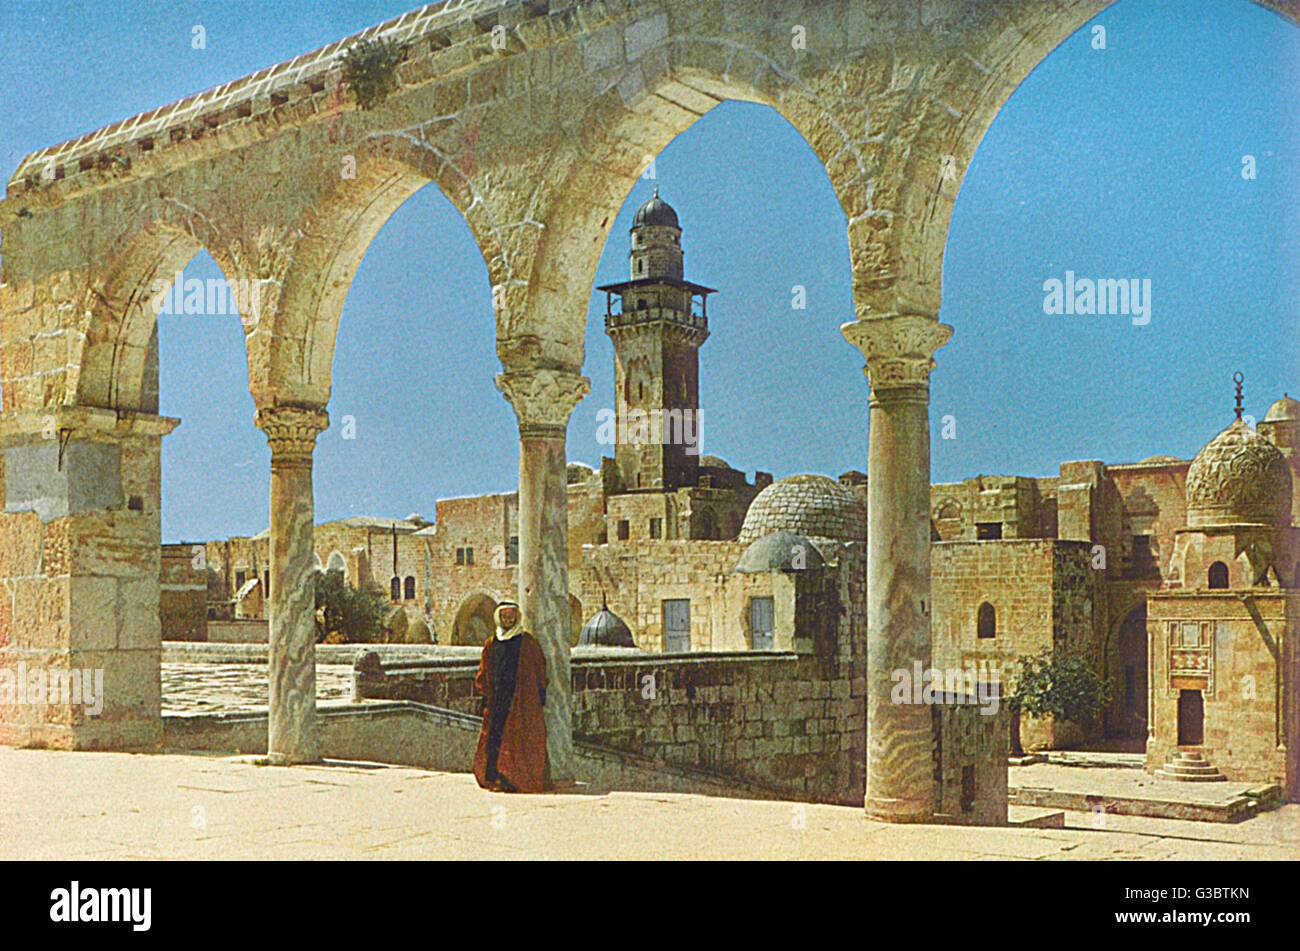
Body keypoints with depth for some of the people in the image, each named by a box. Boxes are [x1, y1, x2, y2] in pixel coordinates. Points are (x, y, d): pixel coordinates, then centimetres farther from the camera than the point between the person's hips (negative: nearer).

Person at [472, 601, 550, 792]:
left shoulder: (528, 642, 5)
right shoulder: (491, 643, 15)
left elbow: (539, 667, 5)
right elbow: (484, 672, 19)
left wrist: (541, 693, -1)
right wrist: (484, 695, 12)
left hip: (523, 696, -3)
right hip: (498, 696, 4)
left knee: (521, 738, -8)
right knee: (494, 734, -5)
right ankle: (494, 776, -4)